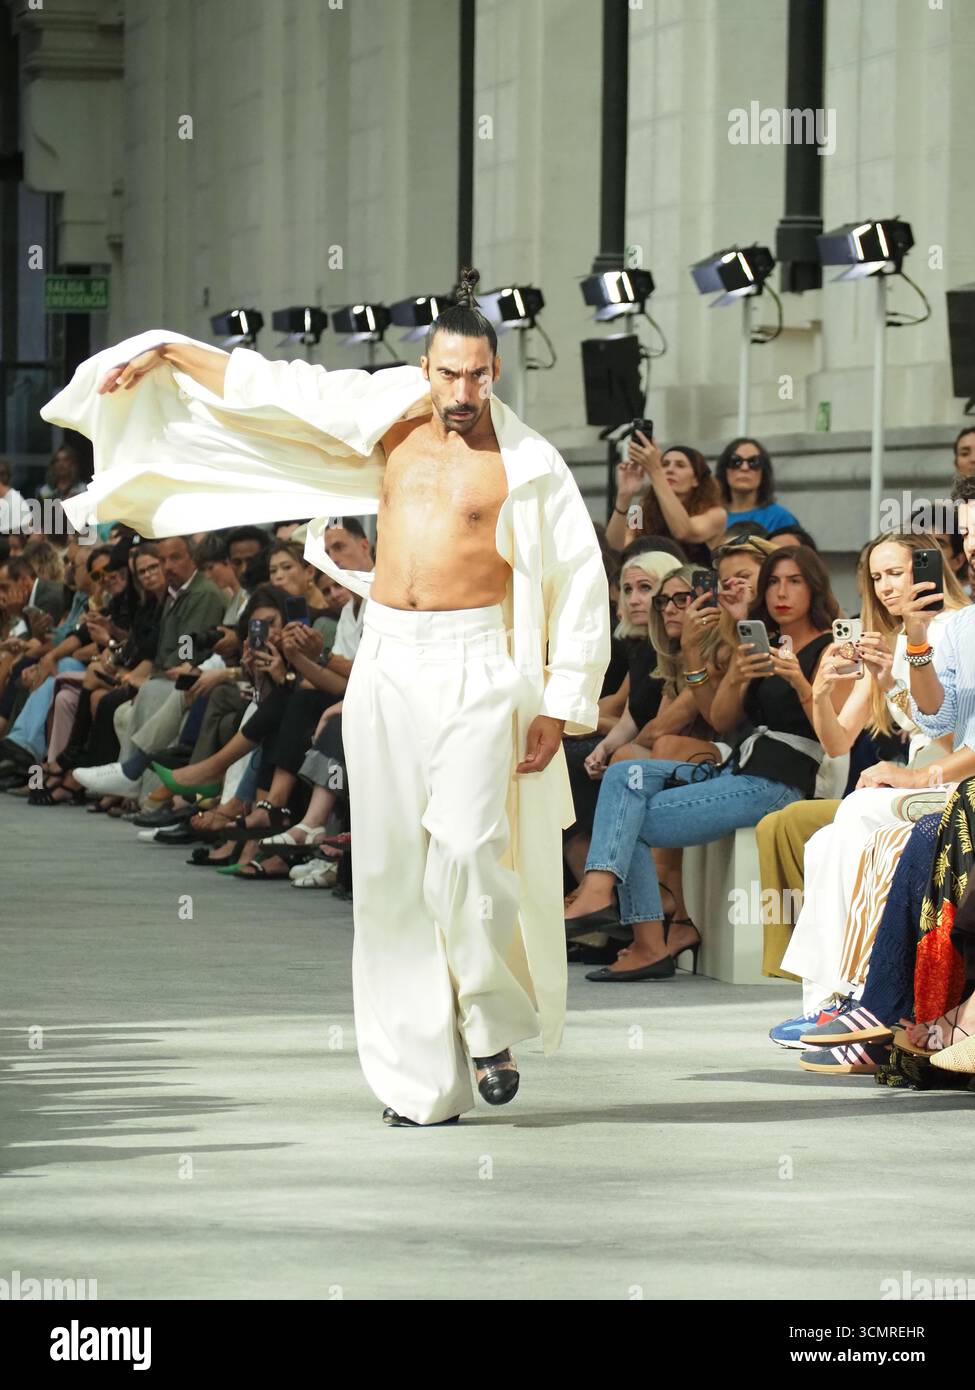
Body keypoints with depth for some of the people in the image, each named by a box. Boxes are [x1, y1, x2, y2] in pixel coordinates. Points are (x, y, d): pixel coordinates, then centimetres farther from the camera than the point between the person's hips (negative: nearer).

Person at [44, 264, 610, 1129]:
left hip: (475, 670, -4)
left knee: (465, 850, -19)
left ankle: (494, 1027, 4)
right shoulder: (387, 419, 10)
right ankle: (422, 1079, 5)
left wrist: (559, 706, -5)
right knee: (391, 870, 1)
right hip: (387, 666, 4)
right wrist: (165, 353, 21)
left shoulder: (528, 465, -2)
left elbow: (581, 583, -1)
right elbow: (266, 388, 18)